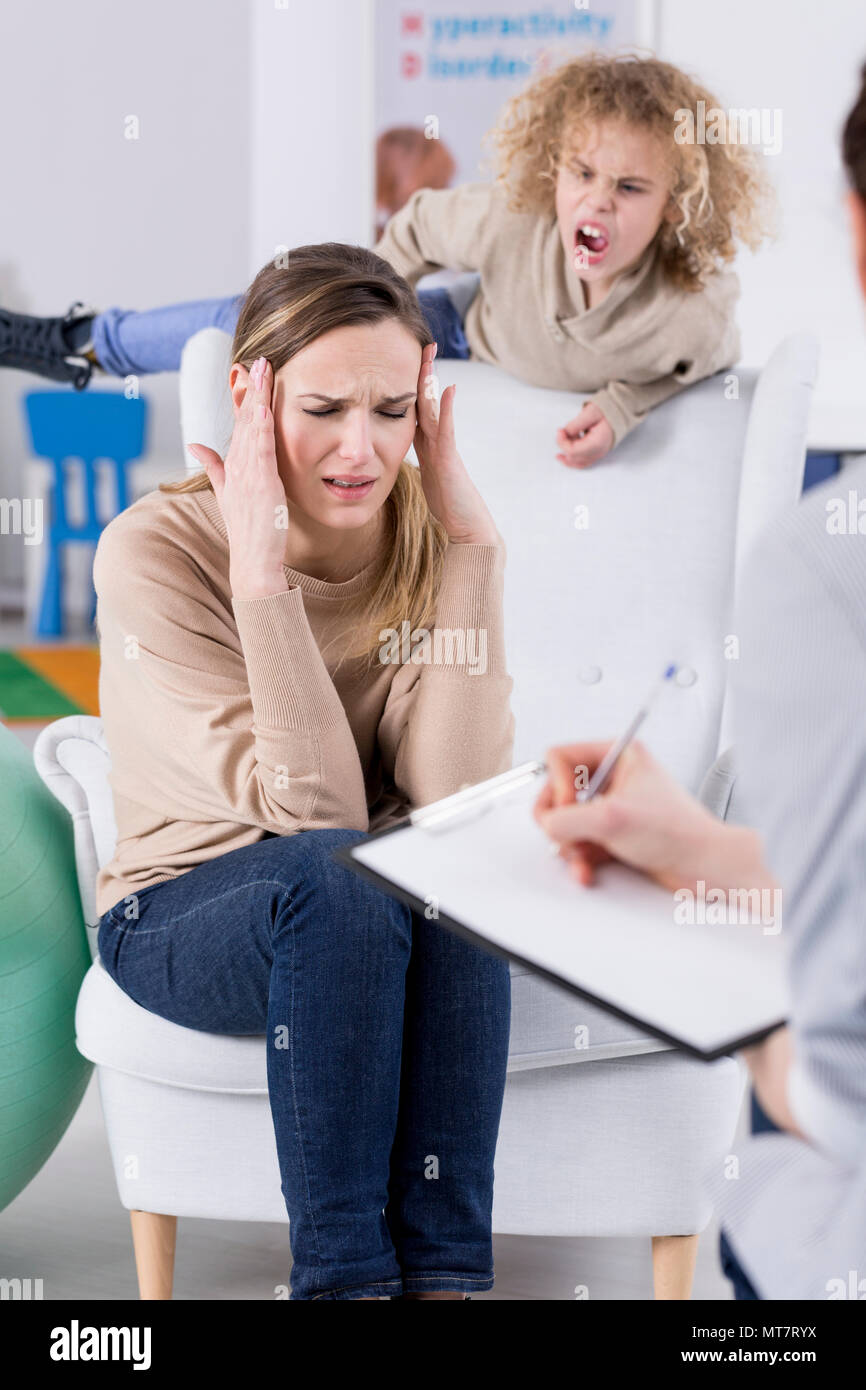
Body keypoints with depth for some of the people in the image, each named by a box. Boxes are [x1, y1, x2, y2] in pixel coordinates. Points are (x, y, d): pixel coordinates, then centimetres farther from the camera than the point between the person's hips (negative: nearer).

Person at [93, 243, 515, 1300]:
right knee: (335, 873, -35)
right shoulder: (153, 553, -18)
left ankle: (443, 1269, -28)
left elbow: (457, 797, -24)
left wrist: (471, 542, -23)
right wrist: (261, 570, -31)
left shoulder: (432, 539, -8)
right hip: (182, 913, -3)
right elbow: (313, 809, -25)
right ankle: (343, 1272, -27)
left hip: (372, 917, 3)